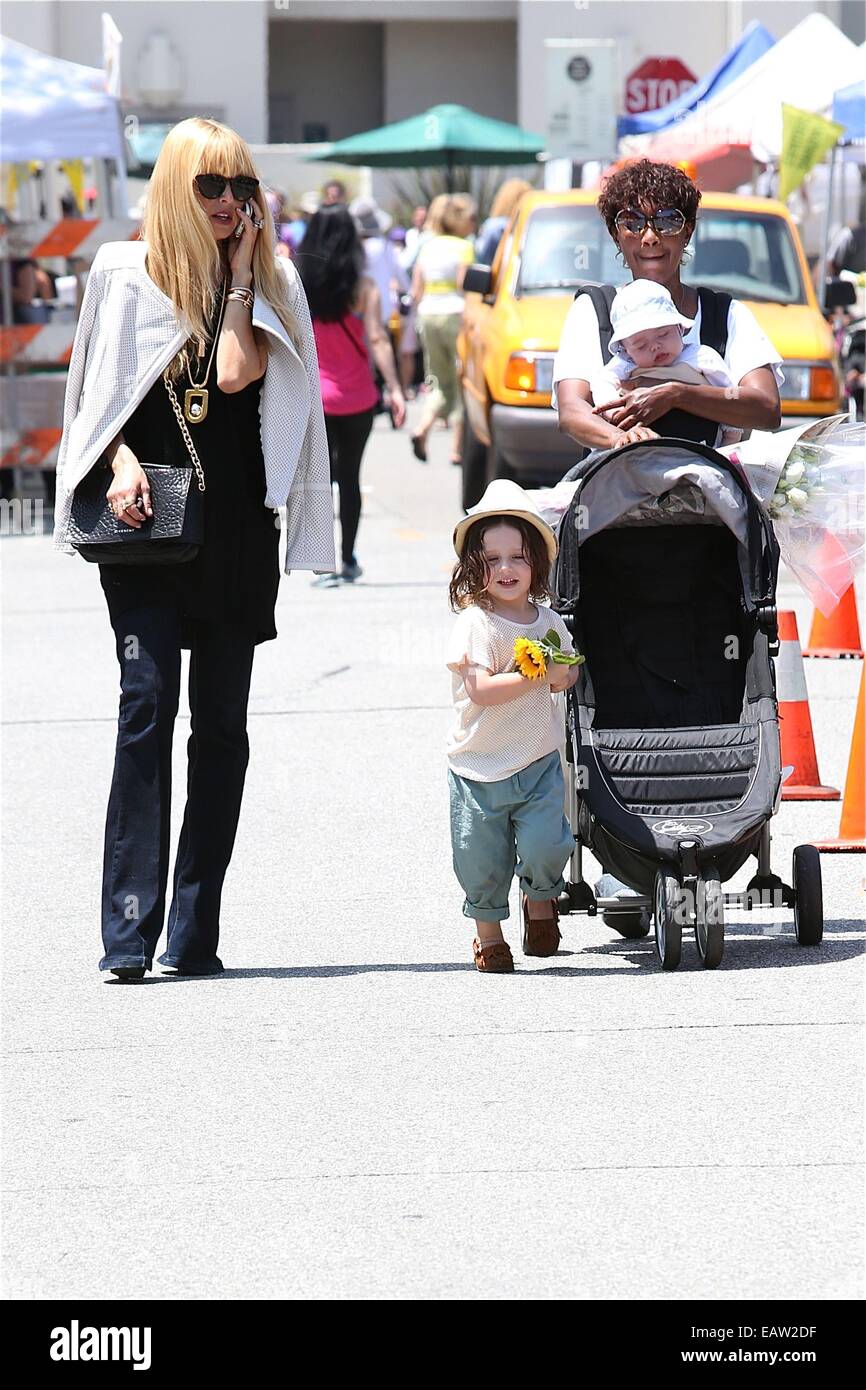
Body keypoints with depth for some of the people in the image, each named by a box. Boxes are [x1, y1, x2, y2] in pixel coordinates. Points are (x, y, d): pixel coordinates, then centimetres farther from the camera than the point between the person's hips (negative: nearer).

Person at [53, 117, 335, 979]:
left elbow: (237, 373, -9)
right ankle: (128, 932, -14)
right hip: (146, 521, -2)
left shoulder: (267, 284, 8)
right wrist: (123, 465, -9)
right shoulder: (124, 272, 6)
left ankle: (194, 933, 7)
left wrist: (241, 270, -4)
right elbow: (99, 394, 7)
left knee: (221, 723, 3)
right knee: (147, 706, -12)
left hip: (236, 527, 2)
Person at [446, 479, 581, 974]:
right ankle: (489, 933, 24)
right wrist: (533, 676, -25)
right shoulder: (475, 623, -13)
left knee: (546, 846, -9)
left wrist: (562, 673, -8)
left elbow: (569, 673, 15)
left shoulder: (547, 619, 4)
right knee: (482, 859, 3)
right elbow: (480, 690, -23)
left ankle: (540, 901, 22)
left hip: (538, 762, 3)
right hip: (479, 765, -3)